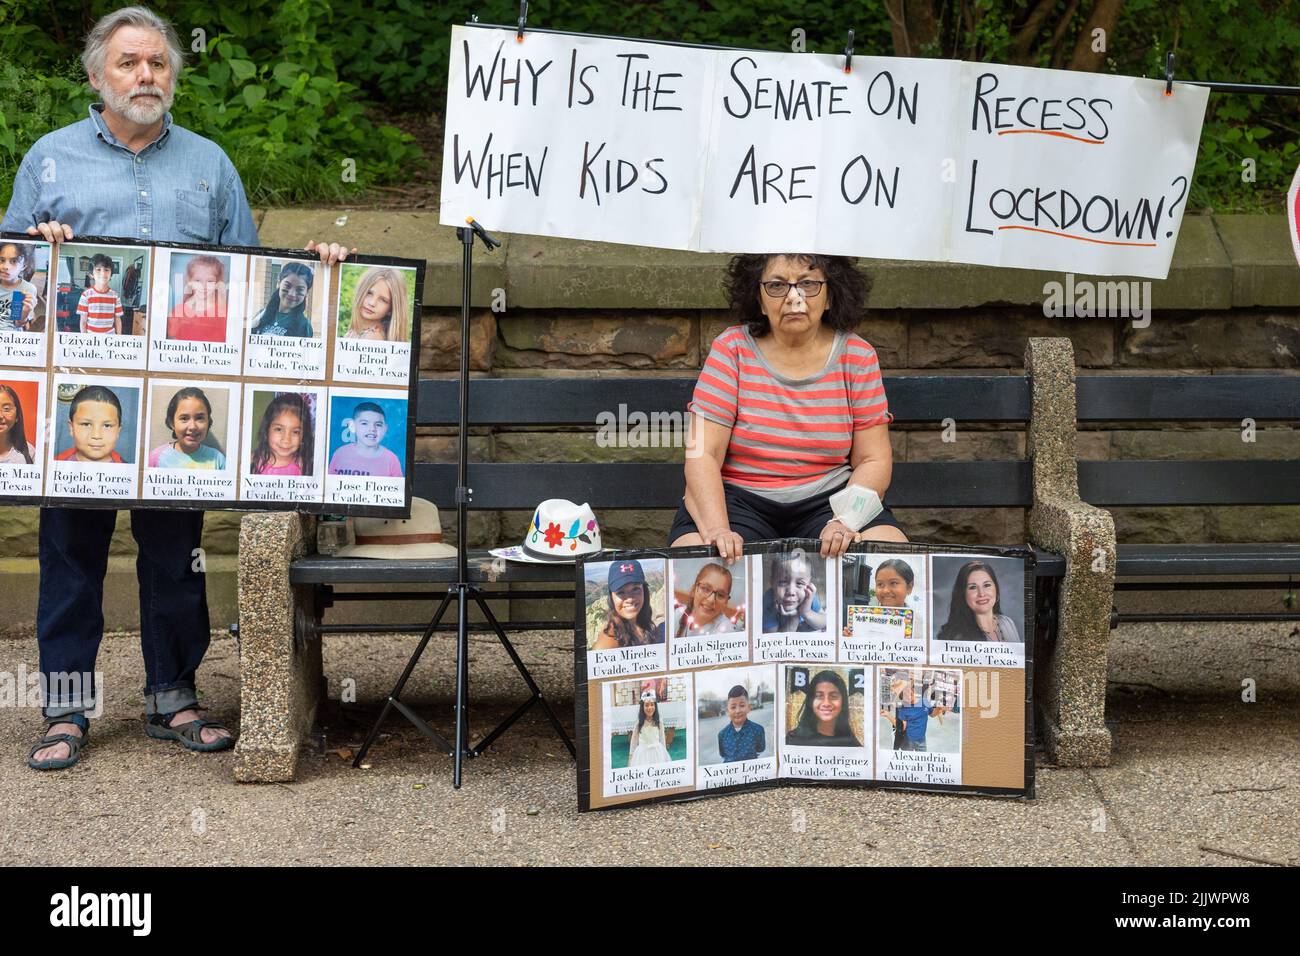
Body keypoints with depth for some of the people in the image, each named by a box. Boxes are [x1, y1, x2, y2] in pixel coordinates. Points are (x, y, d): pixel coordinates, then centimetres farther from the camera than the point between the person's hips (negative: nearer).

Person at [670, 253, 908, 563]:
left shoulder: (856, 355, 2)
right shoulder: (732, 349, -3)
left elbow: (874, 460, 1)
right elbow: (703, 455, -9)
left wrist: (844, 522, -18)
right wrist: (717, 529, -26)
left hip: (829, 499, 2)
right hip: (738, 498, -1)